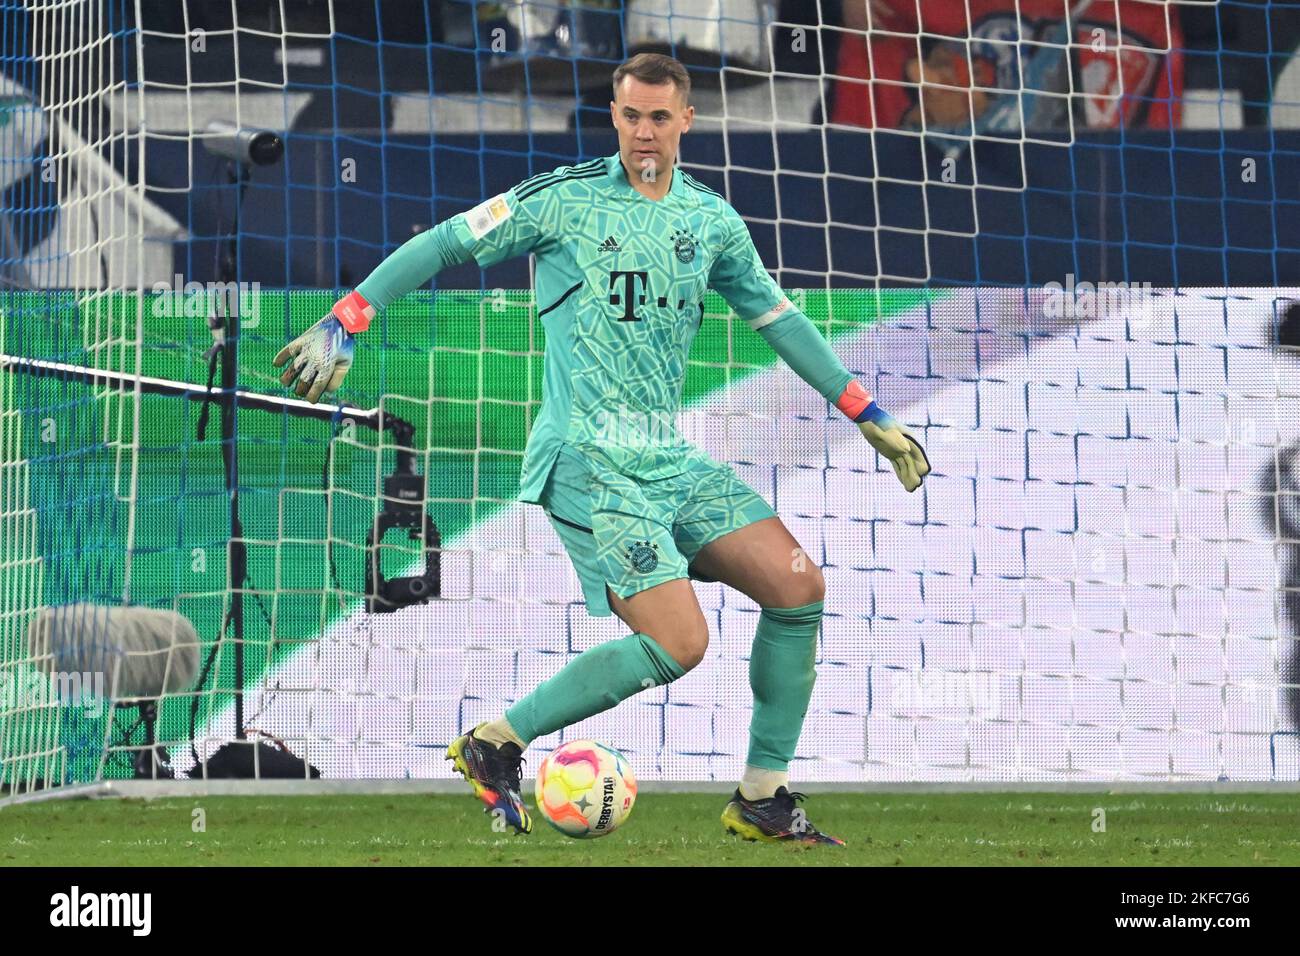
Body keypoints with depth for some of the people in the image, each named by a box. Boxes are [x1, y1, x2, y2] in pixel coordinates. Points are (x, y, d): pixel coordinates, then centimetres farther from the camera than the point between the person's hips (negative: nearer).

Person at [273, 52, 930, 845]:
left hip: (667, 455, 7)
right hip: (587, 458, -7)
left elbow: (778, 319, 21)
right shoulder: (568, 199, -6)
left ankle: (763, 800, 7)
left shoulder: (712, 221, 10)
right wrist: (343, 325, -11)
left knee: (799, 588, -4)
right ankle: (498, 743, -4)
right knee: (679, 643, -19)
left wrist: (870, 418, 22)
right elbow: (442, 247, -3)